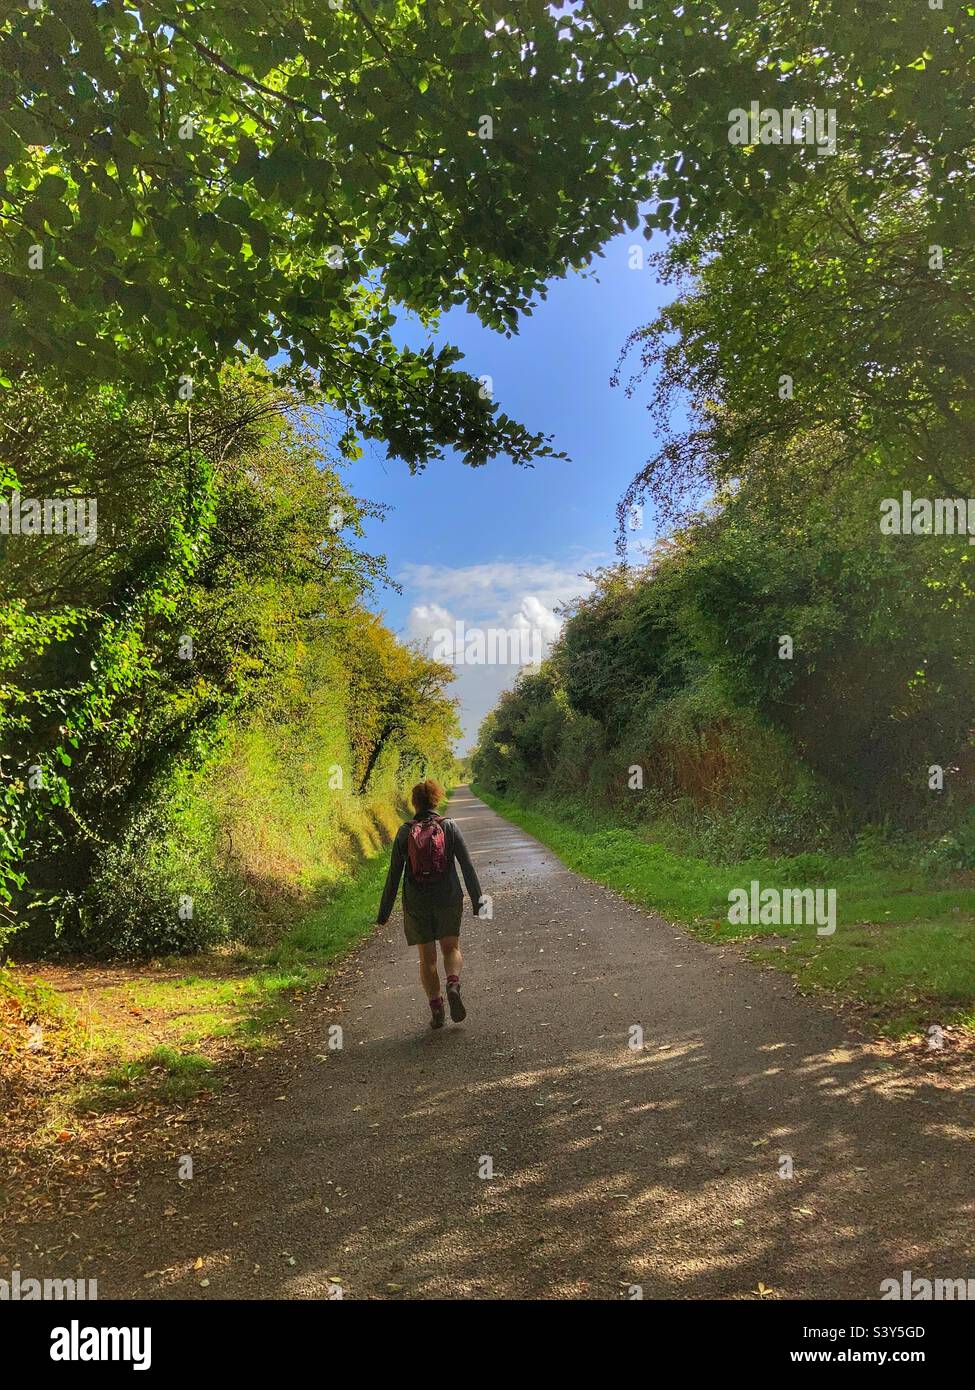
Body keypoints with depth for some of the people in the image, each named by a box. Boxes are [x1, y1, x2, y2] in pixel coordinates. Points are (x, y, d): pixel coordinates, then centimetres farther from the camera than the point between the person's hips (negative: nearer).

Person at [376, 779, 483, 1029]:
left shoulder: (404, 832, -3)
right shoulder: (449, 827, -4)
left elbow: (394, 874, -2)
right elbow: (467, 866, -5)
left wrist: (384, 912, 5)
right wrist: (477, 900, 3)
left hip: (416, 903, 0)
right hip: (448, 899, 0)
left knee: (427, 956, 12)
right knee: (451, 948, 16)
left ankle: (436, 1007, 8)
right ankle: (453, 984, -11)